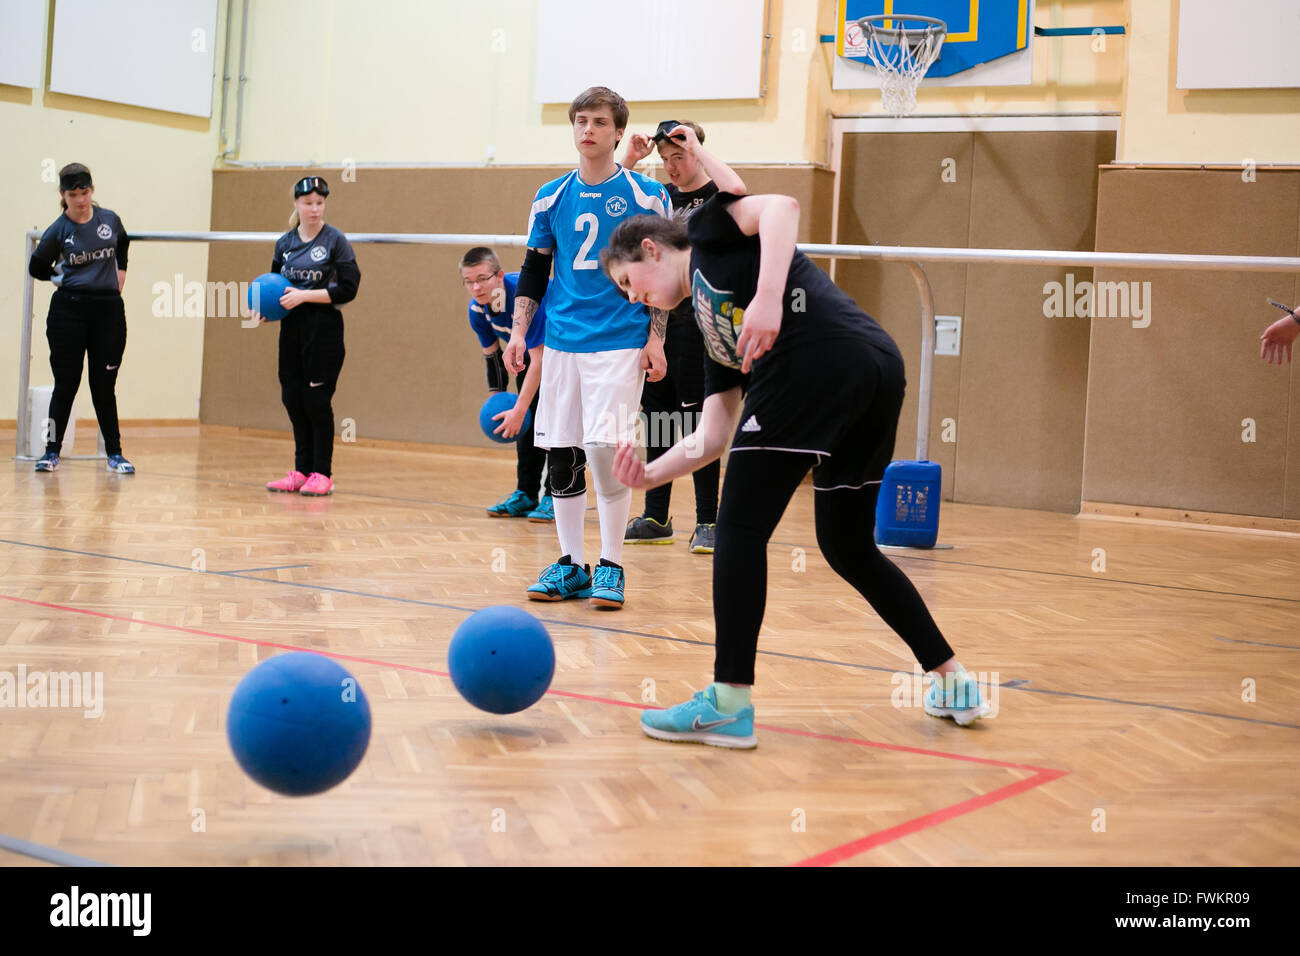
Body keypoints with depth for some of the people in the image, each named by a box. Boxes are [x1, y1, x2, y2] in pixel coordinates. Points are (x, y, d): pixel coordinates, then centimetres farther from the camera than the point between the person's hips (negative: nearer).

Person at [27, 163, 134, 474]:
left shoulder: (110, 220, 3)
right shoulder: (57, 231, -3)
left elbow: (122, 244, 25)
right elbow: (36, 268, 8)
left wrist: (120, 273, 16)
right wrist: (64, 278, 3)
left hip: (108, 310, 2)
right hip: (68, 311, -1)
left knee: (104, 384, 5)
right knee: (66, 384, 1)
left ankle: (114, 454, 11)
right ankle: (52, 451, 11)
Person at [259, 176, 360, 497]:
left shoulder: (335, 241, -5)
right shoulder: (284, 243, 10)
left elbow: (348, 288, -10)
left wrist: (305, 295, -16)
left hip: (324, 329, -5)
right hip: (292, 328, 5)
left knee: (316, 401, -4)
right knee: (293, 399, 6)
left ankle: (322, 474, 5)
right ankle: (302, 471, 16)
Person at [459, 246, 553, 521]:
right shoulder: (477, 308, -14)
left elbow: (539, 359, -35)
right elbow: (492, 354, 2)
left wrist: (518, 409, -34)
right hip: (531, 350, 7)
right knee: (529, 420, 5)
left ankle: (554, 496, -11)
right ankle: (526, 494, 14)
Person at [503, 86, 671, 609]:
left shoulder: (646, 196, 0)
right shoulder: (551, 197, 9)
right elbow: (534, 270, 14)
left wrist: (656, 339, -4)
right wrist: (518, 330, 6)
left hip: (620, 344, -4)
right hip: (562, 344, 4)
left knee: (604, 449, -12)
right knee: (561, 453, 4)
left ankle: (610, 566, 2)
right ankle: (570, 565, 16)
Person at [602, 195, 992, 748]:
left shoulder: (709, 229, 17)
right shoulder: (718, 338, 33)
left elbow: (780, 207, -4)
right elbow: (709, 441, 25)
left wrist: (767, 297, -17)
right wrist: (649, 475, 15)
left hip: (818, 354, -10)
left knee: (741, 527, -3)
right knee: (848, 548, 21)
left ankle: (730, 704, -2)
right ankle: (952, 681, 27)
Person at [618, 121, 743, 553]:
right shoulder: (661, 195, 14)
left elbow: (736, 191, -27)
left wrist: (696, 147, -17)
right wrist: (629, 160, -1)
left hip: (697, 319, -6)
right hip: (658, 315, 6)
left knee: (697, 418, -5)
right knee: (655, 415, 7)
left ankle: (708, 522, 2)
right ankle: (655, 518, 15)